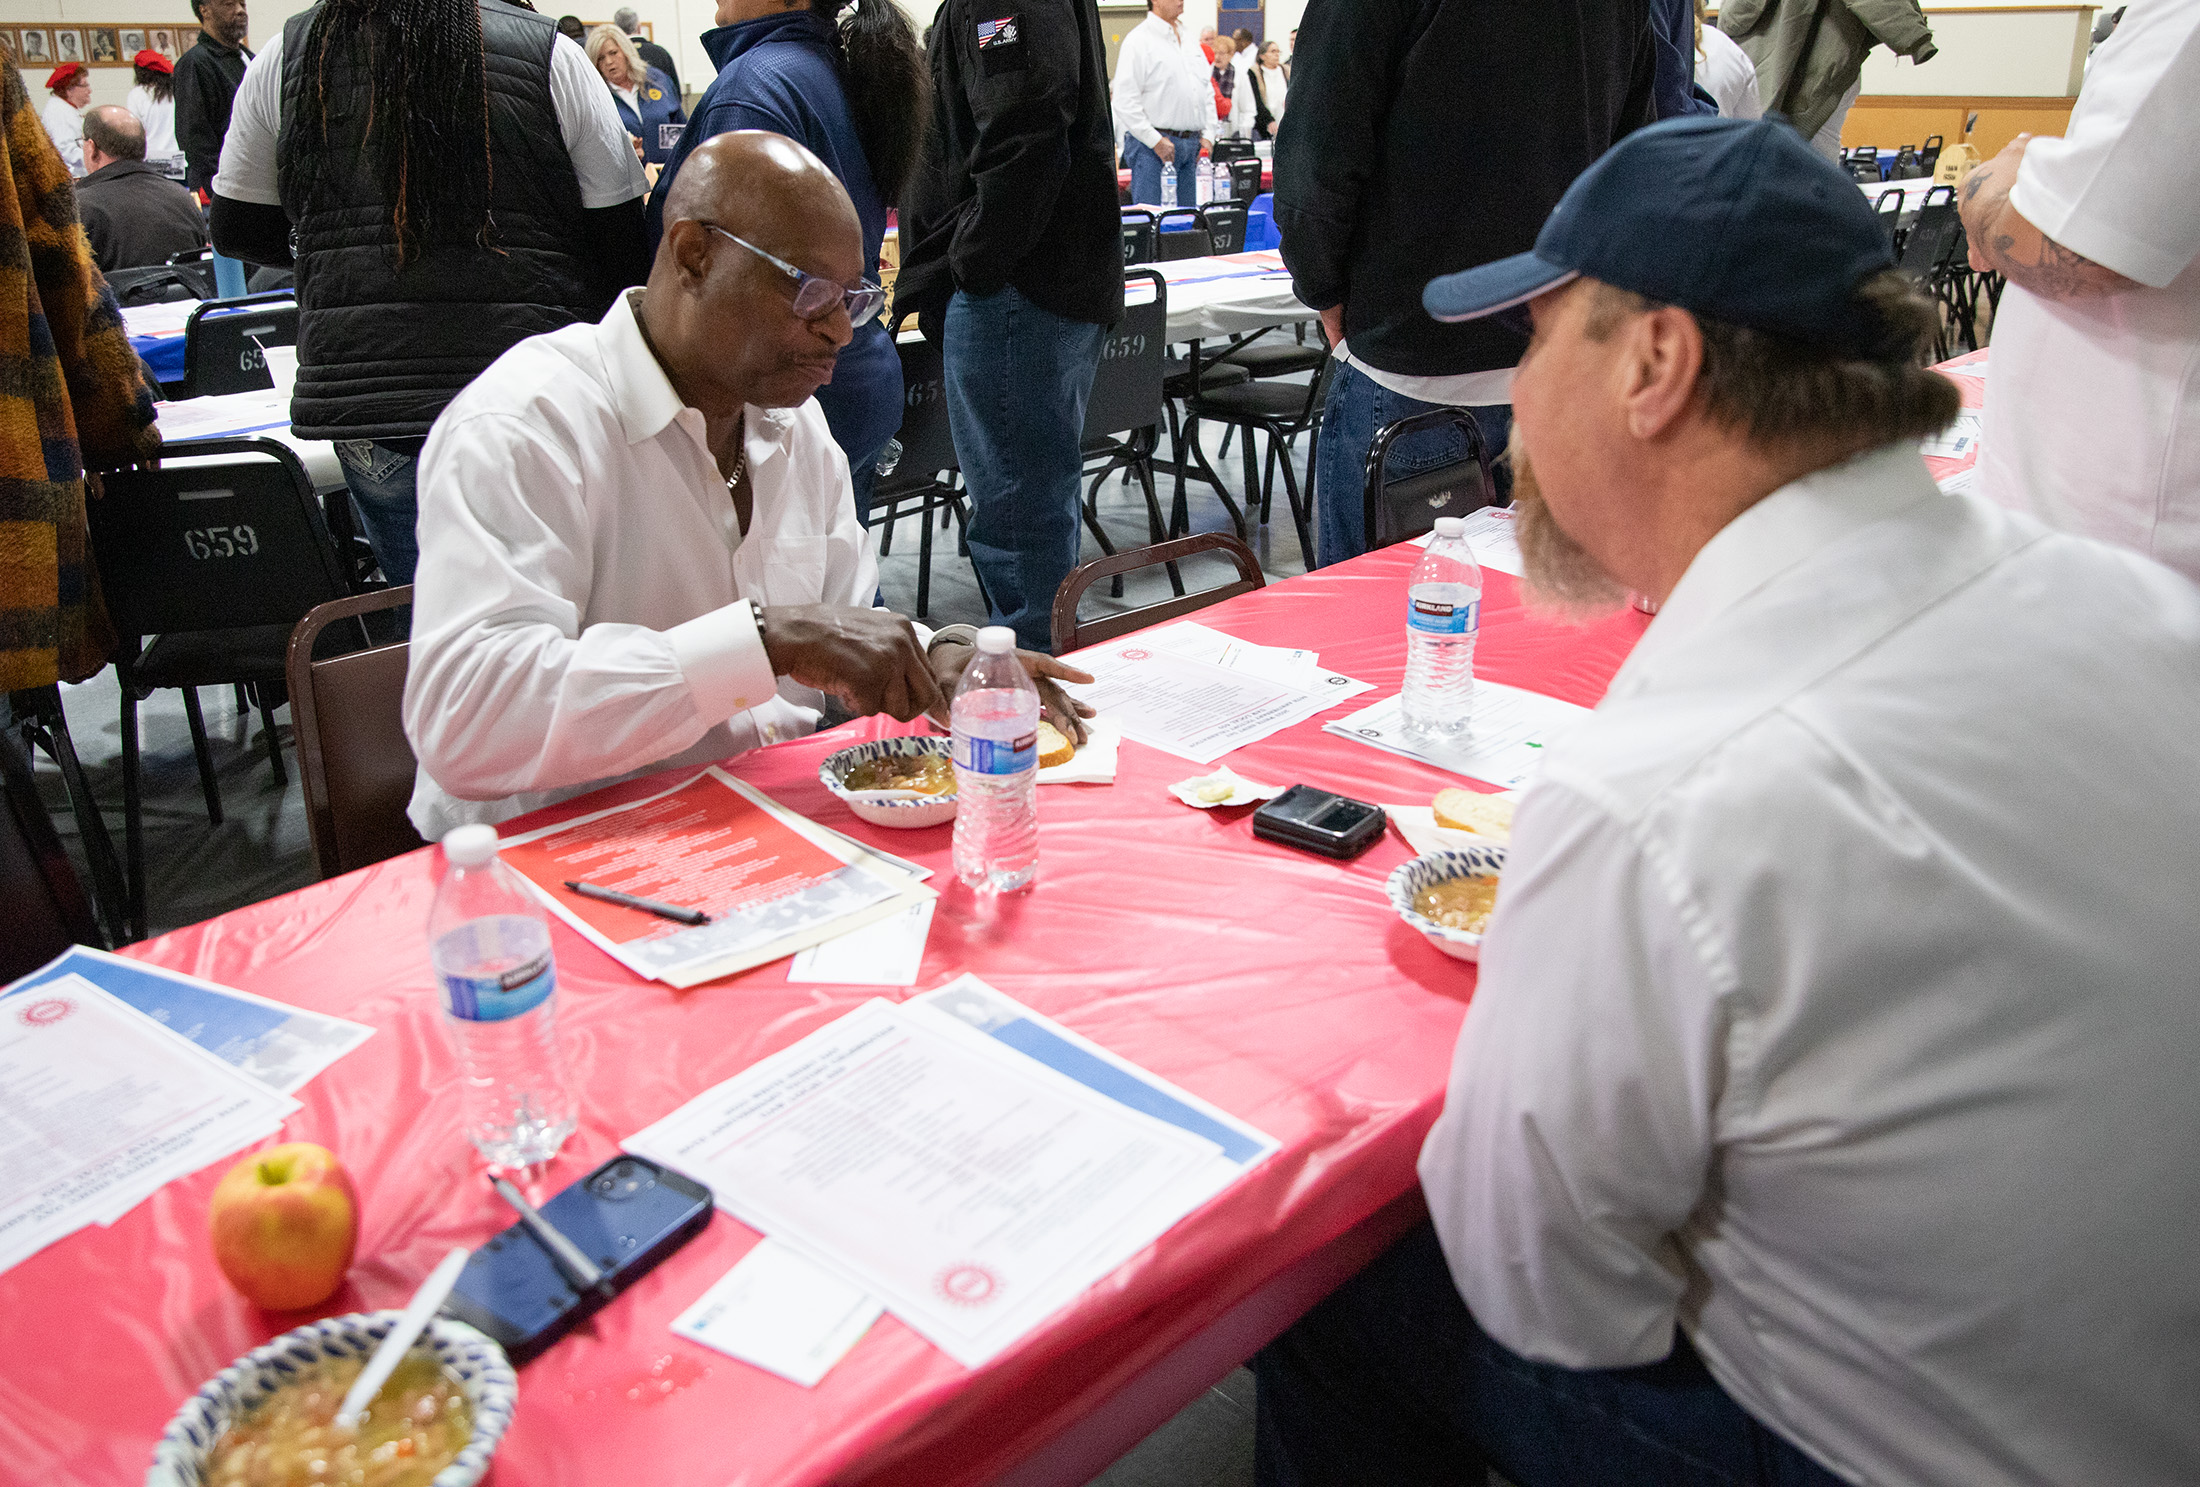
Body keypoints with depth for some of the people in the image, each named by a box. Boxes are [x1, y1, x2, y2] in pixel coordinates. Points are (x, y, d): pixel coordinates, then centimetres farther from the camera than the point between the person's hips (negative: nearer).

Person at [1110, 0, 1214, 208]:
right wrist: (1155, 141, -17)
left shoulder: (1189, 42, 18)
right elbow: (1125, 101, -13)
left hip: (1192, 143, 7)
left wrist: (1207, 135, 11)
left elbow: (1207, 93, 24)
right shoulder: (1139, 40, -6)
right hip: (1150, 145, -7)